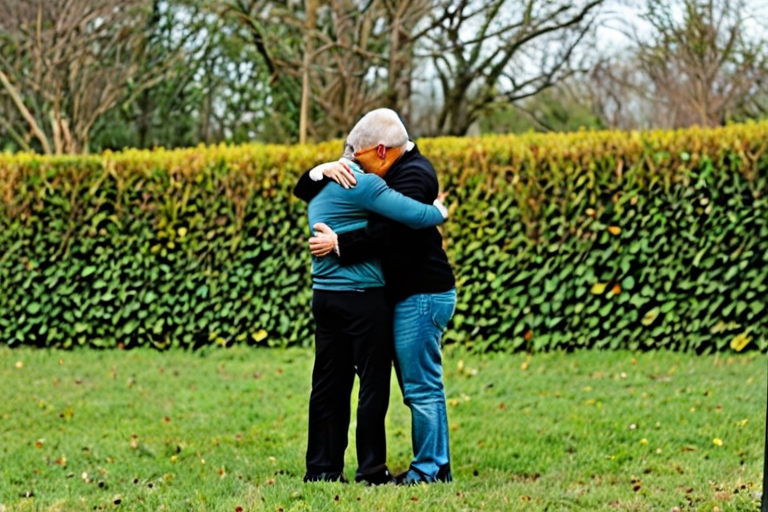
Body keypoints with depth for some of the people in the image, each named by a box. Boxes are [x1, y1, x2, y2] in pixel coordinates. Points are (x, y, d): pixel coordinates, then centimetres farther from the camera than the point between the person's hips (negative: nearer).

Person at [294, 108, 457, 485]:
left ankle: (429, 471, -5)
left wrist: (338, 244, -22)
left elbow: (389, 232, -28)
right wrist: (326, 171, -5)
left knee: (422, 388, -8)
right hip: (409, 296, 10)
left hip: (421, 296, -10)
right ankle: (436, 466, 15)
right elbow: (304, 192, 15)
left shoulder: (413, 175, -12)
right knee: (422, 387, 11)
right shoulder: (389, 177, 16)